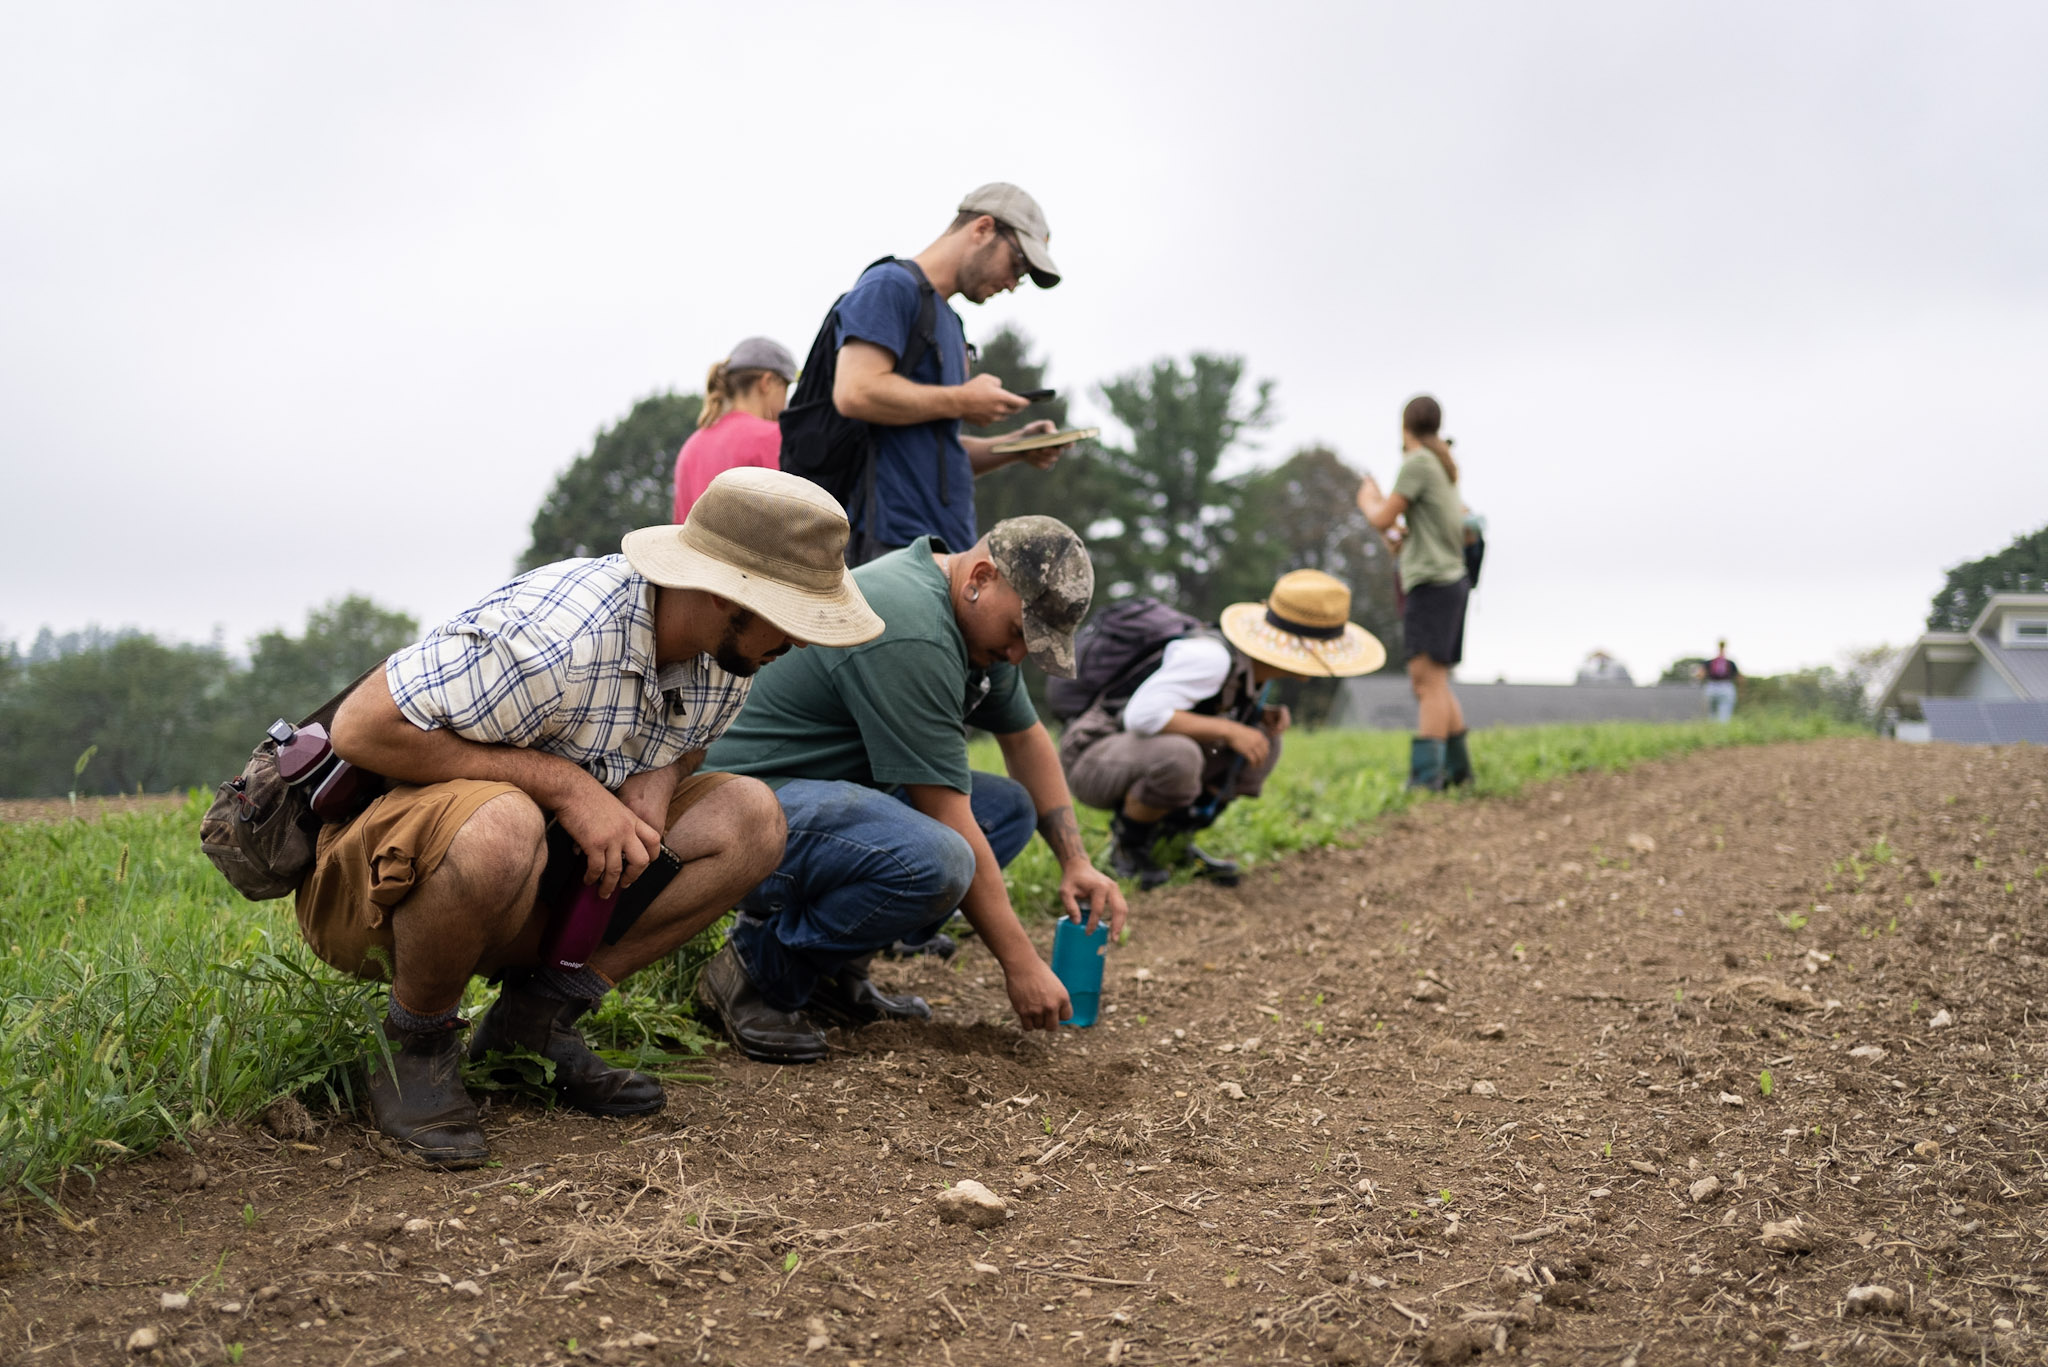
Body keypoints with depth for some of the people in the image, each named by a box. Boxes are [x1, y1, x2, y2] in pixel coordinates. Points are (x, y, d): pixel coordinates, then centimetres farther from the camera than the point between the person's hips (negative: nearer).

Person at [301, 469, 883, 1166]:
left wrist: (659, 777, -10)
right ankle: (416, 1046, -13)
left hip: (551, 873, 7)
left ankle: (541, 1012, -3)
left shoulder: (727, 657, -5)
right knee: (502, 828, -41)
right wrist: (563, 783, -29)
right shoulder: (556, 636, -31)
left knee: (751, 816, -8)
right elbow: (361, 728, -28)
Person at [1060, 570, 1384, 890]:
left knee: (1264, 742, 1)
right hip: (1093, 759, -9)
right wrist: (1229, 731, -29)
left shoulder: (1256, 668, 1)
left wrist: (1262, 717, -5)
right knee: (1178, 754, -38)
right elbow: (1142, 715, -35)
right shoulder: (1212, 657, -27)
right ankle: (1127, 846, -10)